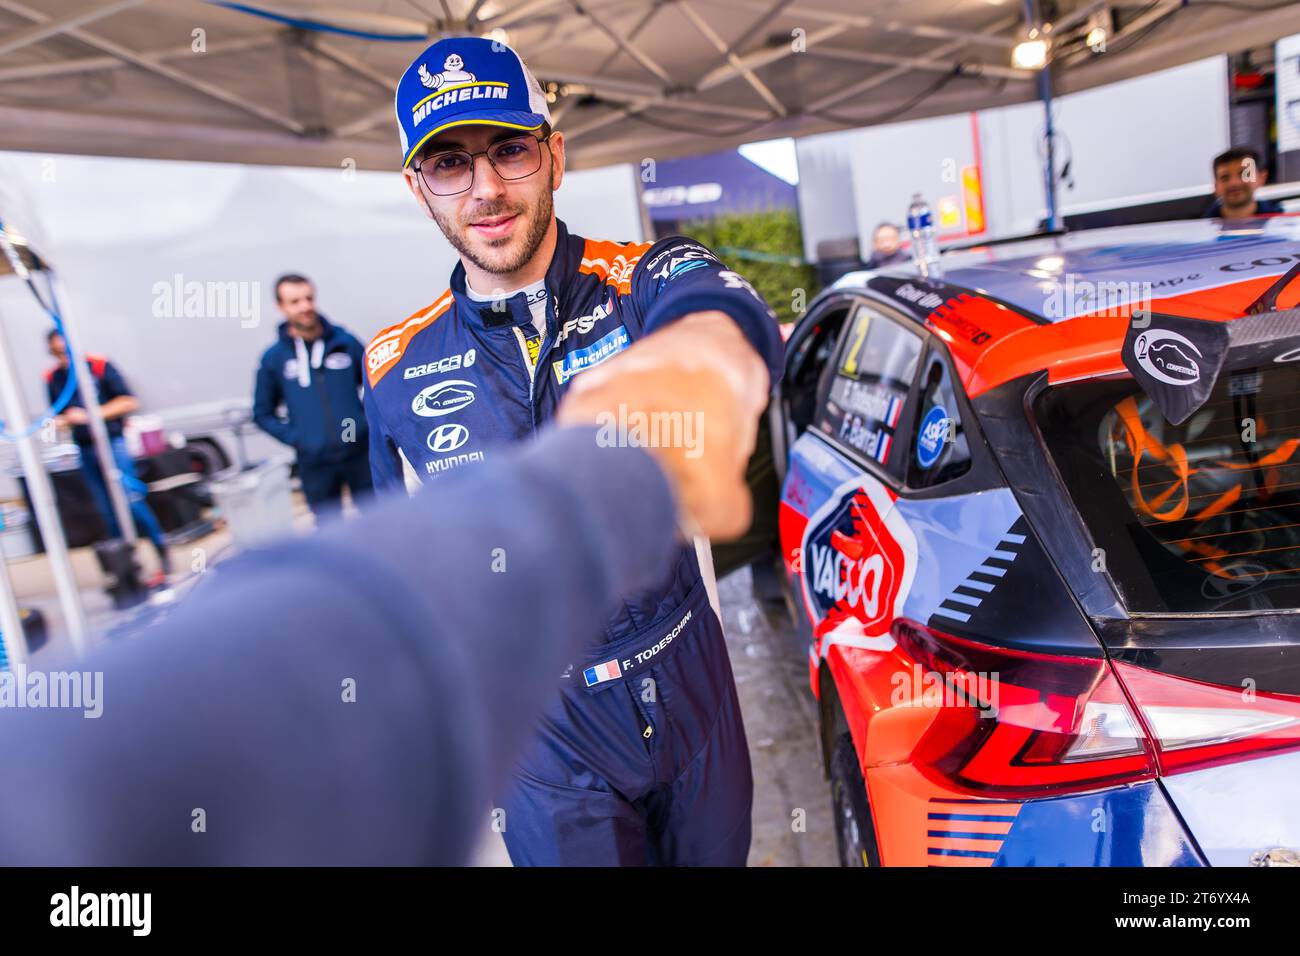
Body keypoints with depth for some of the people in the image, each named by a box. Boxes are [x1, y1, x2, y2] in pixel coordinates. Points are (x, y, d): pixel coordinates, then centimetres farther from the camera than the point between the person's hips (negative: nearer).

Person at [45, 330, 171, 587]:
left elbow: (128, 402, -8)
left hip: (112, 443, -5)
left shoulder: (100, 367, -6)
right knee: (107, 512, 7)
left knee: (132, 501, -10)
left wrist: (89, 415, -16)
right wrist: (57, 422, -8)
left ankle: (164, 558, 1)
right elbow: (60, 416, 16)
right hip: (86, 450, 5)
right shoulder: (52, 379, 7)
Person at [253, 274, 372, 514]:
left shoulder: (345, 341, 1)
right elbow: (263, 414, 8)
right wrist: (295, 438, -4)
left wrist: (368, 421, -2)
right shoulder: (273, 358, 1)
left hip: (361, 453, 0)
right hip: (314, 463, 0)